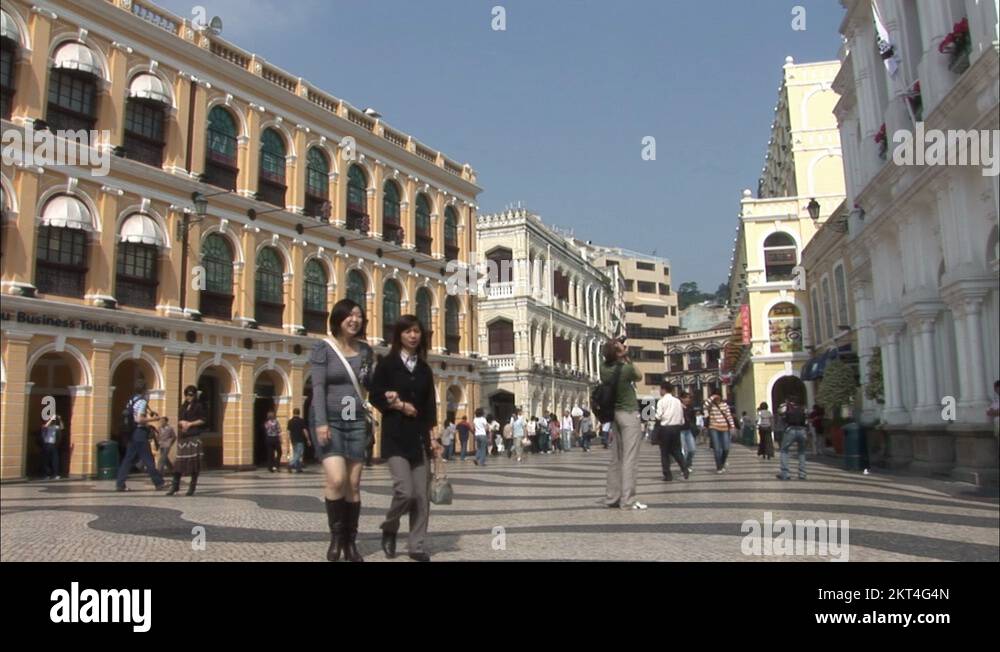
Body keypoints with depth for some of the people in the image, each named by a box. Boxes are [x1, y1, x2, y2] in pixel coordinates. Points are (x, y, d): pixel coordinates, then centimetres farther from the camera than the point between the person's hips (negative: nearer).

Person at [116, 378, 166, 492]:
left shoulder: (131, 400, 13)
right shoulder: (142, 402, -14)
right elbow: (139, 419, -23)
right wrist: (153, 419, -12)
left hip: (132, 433, 8)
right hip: (140, 433, -8)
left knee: (128, 460, 8)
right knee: (148, 460, -3)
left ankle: (120, 484, 5)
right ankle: (159, 483, 4)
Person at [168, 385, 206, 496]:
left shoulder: (198, 406, 2)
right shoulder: (183, 406, 17)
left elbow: (203, 420, -3)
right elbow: (179, 420, 17)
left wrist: (190, 424, -10)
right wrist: (182, 422, -5)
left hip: (194, 436, -5)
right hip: (183, 437, 5)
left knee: (194, 461, -5)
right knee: (179, 461, 2)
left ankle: (192, 486, 1)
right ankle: (175, 485, 7)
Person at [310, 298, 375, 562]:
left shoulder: (365, 350, 8)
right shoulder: (323, 348, -3)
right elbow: (318, 387, -10)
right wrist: (321, 422, -19)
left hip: (356, 422, 4)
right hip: (330, 421, -4)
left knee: (354, 484, 3)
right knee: (336, 480, -16)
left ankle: (350, 542, 13)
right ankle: (335, 534, 5)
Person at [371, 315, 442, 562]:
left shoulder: (424, 369, 12)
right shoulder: (387, 363, -1)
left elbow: (430, 406, 11)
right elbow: (375, 397, -5)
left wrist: (433, 437, 4)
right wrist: (401, 406, -12)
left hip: (420, 436, 4)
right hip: (395, 436, -4)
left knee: (422, 494, 1)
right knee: (405, 491, -14)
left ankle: (417, 546, 11)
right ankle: (389, 529, 15)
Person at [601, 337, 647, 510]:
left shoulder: (604, 368, 0)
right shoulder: (627, 368, -16)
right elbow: (639, 377, 6)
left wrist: (623, 359, 12)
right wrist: (628, 359, 5)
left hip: (613, 414, 7)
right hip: (629, 414, -7)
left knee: (615, 458, 9)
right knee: (629, 458, -7)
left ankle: (612, 498, 11)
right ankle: (628, 500, -9)